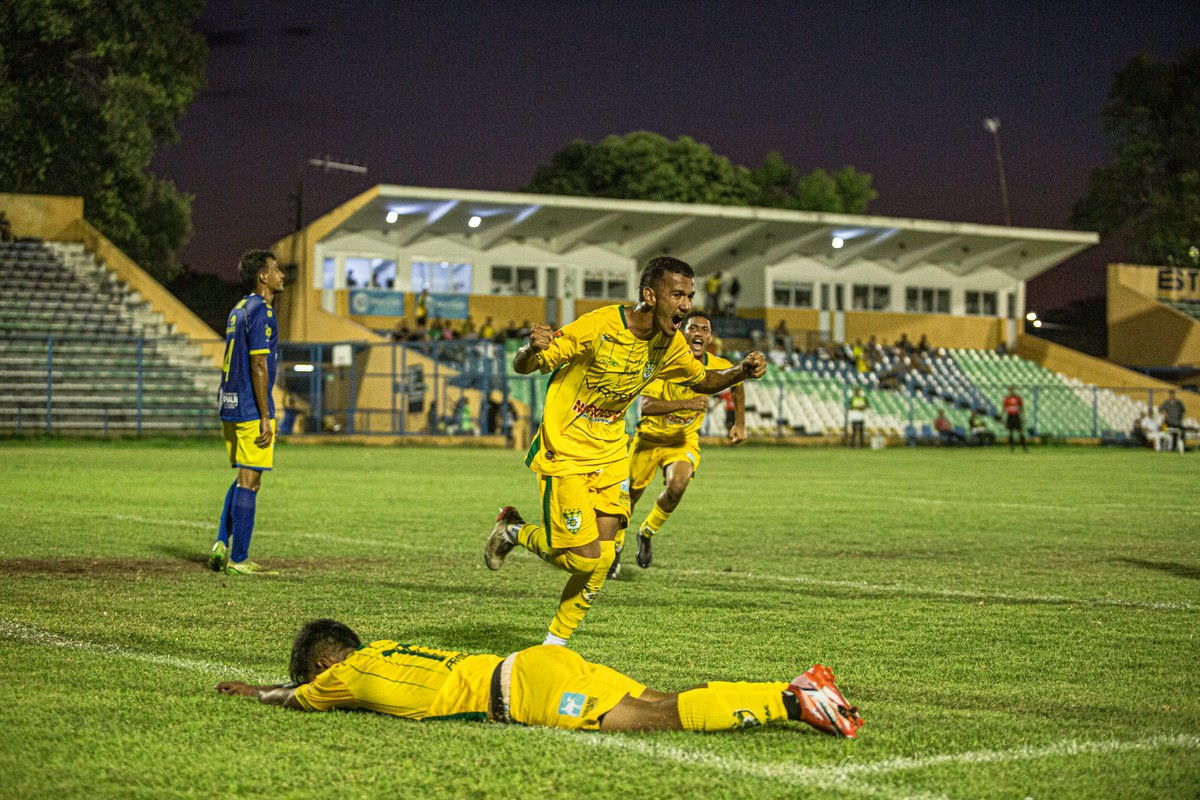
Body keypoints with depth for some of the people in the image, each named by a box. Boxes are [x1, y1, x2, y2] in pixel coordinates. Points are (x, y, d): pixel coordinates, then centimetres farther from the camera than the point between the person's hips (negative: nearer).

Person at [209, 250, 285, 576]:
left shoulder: (238, 310, 16)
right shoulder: (260, 311, -13)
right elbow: (258, 366, -18)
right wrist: (265, 418, -17)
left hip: (230, 409, 9)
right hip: (251, 411, -9)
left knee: (243, 478, 17)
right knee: (249, 482, -4)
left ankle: (222, 544, 8)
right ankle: (238, 559, -1)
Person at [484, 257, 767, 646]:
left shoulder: (670, 343, -4)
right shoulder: (598, 327, -23)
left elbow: (703, 381, 15)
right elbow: (522, 367, -16)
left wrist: (741, 372, -6)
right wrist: (532, 349, -41)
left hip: (610, 453, 6)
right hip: (565, 452, -6)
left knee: (602, 558, -2)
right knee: (585, 556, -10)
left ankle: (555, 643, 16)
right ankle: (513, 531, 19)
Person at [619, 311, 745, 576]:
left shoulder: (718, 367, -12)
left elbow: (737, 384, 13)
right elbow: (646, 405, -34)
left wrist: (739, 423, 9)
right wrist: (686, 404, -44)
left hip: (684, 441, 1)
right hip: (650, 437, -1)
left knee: (677, 486, -27)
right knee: (630, 495, 8)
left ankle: (647, 533, 2)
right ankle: (616, 547, 38)